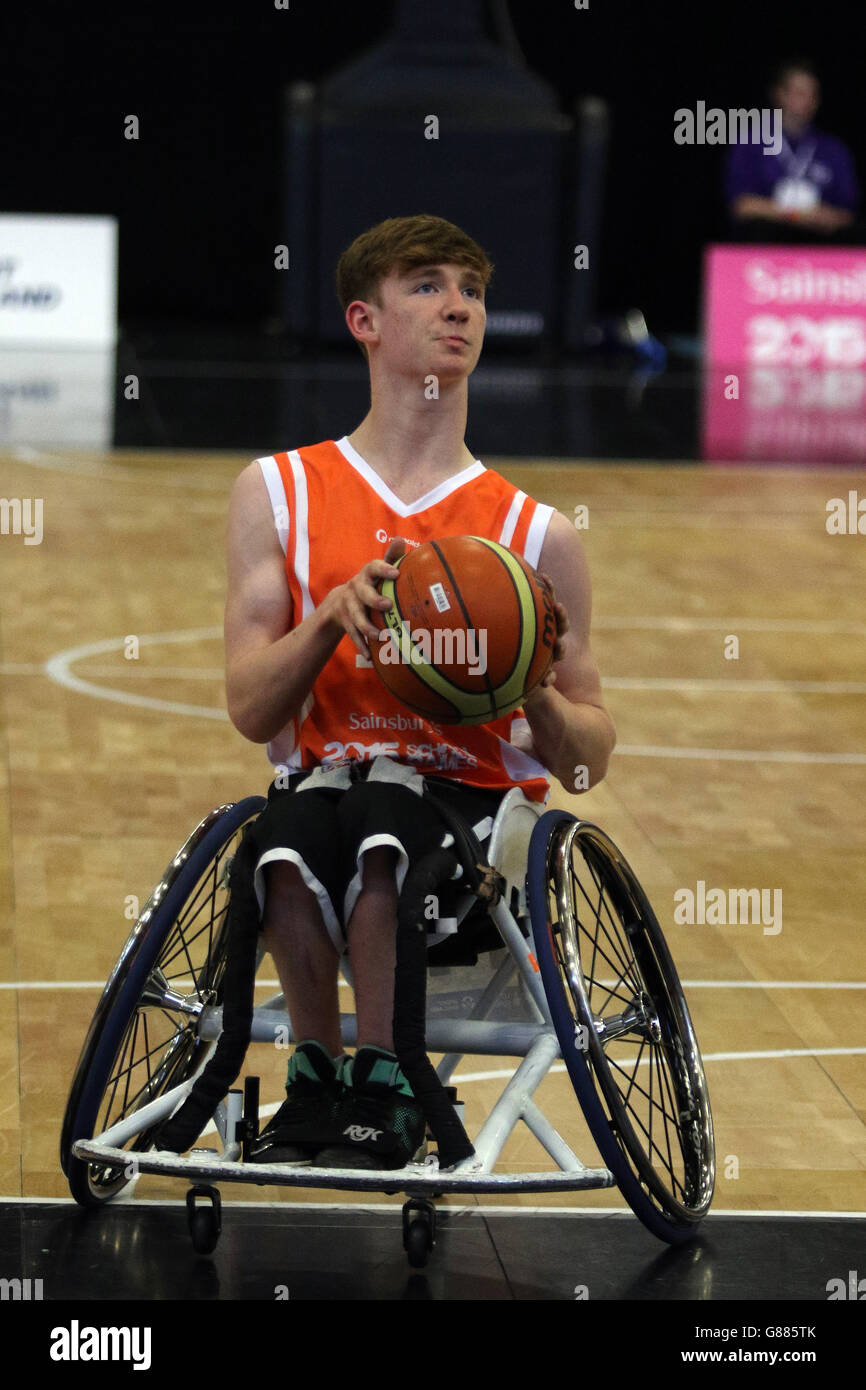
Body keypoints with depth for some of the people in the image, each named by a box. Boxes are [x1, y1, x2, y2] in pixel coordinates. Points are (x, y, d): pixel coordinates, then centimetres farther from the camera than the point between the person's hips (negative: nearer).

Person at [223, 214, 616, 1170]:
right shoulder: (278, 493, 13)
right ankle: (316, 1081, -14)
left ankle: (383, 1093, -20)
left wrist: (536, 694, -8)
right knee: (294, 820, -36)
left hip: (477, 803, -1)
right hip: (321, 785, 1)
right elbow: (250, 709, 4)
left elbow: (591, 756, 14)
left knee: (380, 813, -36)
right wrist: (332, 614, -13)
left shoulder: (536, 534, 11)